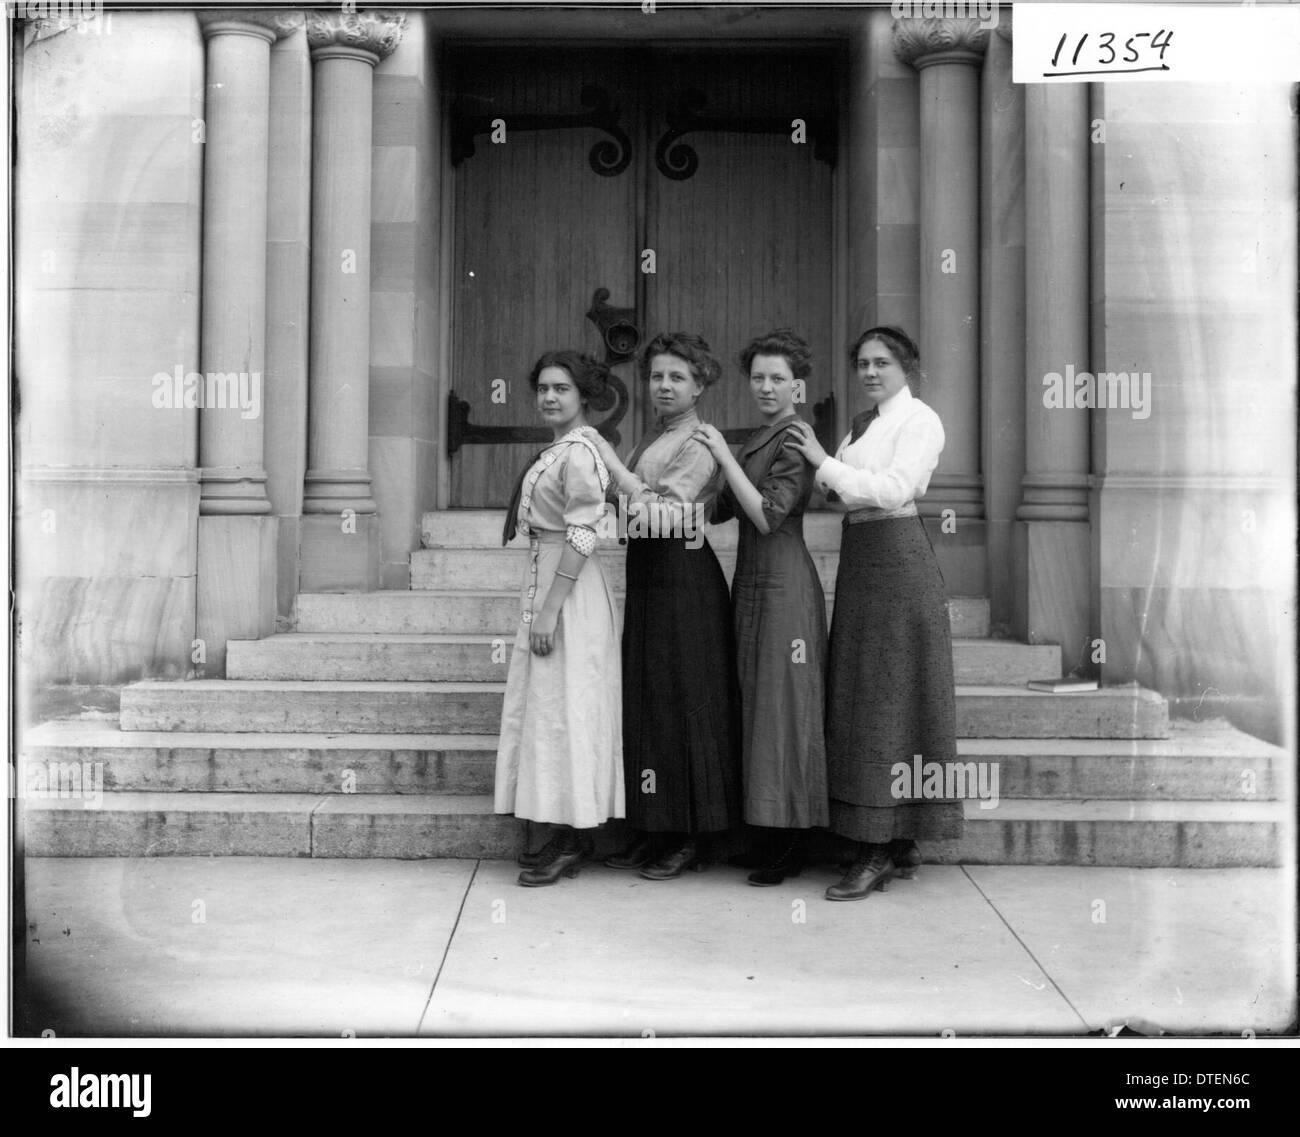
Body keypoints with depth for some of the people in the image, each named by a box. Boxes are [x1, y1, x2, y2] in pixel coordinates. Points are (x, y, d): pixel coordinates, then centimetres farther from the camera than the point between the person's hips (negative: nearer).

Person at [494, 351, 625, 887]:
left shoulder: (579, 454, -14)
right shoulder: (557, 451, 14)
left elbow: (579, 539, -20)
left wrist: (549, 610, -22)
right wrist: (540, 603, 15)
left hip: (568, 587, -10)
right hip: (545, 580, 10)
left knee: (562, 707, -5)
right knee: (549, 706, 12)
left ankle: (572, 842, 3)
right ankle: (568, 834, 20)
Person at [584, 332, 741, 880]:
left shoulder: (701, 446, -9)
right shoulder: (650, 441, 16)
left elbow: (663, 511, -20)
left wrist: (604, 451, -16)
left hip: (684, 579, -8)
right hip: (645, 578, 8)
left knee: (683, 704, -2)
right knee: (646, 702, 11)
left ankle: (689, 839, 7)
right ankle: (655, 831, 20)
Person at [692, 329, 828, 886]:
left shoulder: (795, 441, -11)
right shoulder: (756, 439, 16)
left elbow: (767, 516, -20)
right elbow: (721, 509, 16)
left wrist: (724, 457, -19)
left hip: (783, 581, -9)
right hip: (751, 580, 9)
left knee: (781, 703, -4)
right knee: (757, 701, 10)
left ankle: (788, 847, 3)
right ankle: (768, 834, 18)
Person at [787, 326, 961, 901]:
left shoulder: (920, 421, -6)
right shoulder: (863, 423, 19)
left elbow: (894, 489, -19)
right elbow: (839, 492, 15)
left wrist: (824, 463, -15)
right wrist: (823, 477, -4)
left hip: (896, 559, -8)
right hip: (860, 561, 9)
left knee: (887, 698, -7)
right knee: (864, 697, 9)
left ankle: (881, 850, -2)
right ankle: (900, 846, 17)